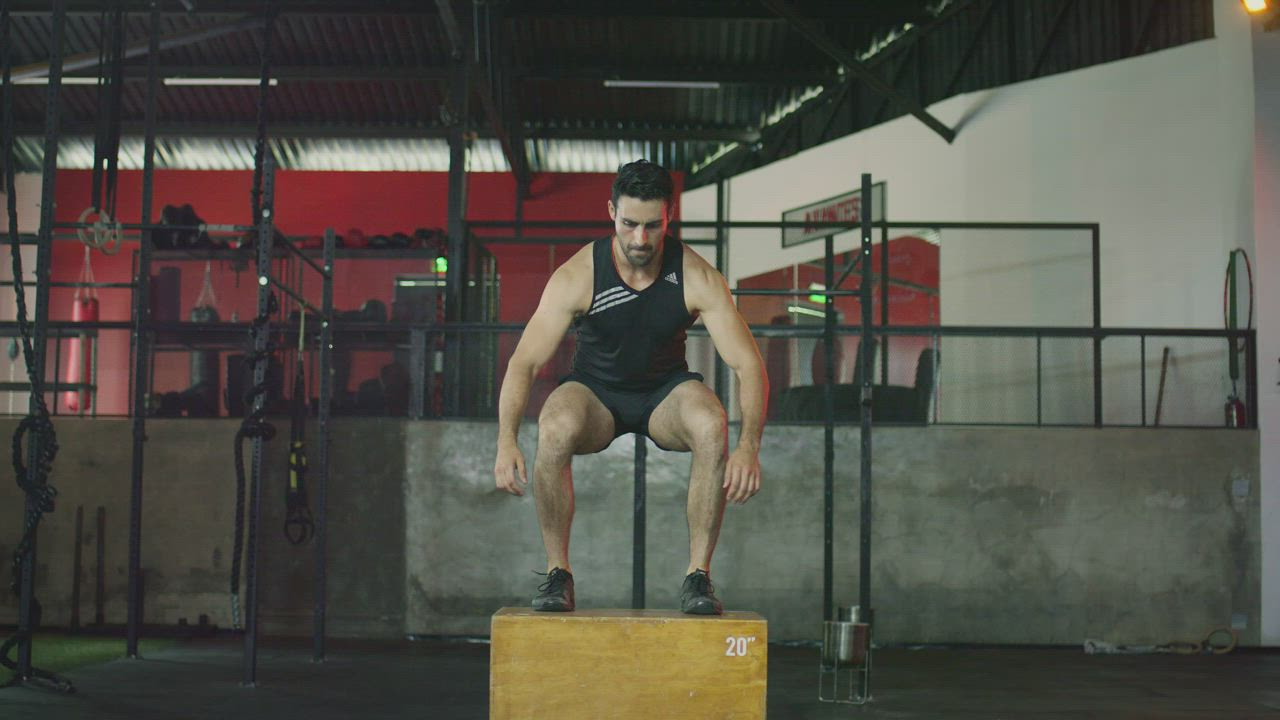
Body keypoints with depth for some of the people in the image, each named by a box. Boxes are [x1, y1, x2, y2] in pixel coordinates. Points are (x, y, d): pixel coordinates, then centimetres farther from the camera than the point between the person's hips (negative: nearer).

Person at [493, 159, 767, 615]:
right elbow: (524, 362, -24)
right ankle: (558, 573, -16)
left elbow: (748, 365, -24)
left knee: (713, 428, -33)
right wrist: (506, 441, -39)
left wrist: (749, 445, -41)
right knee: (555, 431, -35)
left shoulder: (696, 278, -21)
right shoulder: (577, 276, -23)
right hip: (595, 388, 0)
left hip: (666, 389, 1)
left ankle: (698, 575, -20)